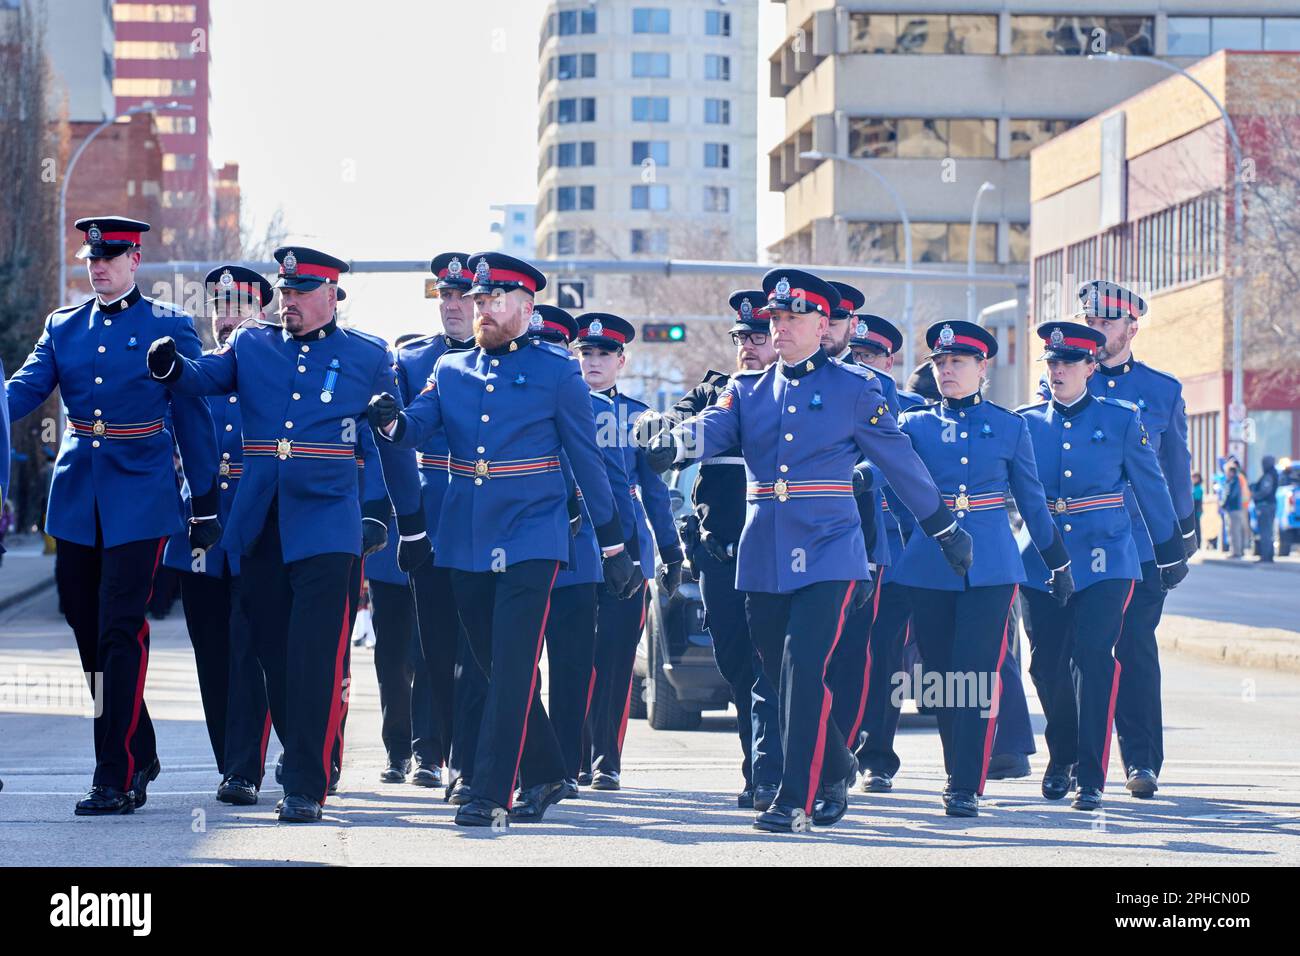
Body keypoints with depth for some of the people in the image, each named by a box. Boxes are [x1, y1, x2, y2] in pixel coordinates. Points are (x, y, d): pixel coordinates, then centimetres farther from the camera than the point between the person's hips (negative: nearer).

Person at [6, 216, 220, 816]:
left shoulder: (170, 327, 1)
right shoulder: (63, 328, 12)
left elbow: (193, 418, 2)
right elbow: (23, 391, 1)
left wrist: (205, 505, 1)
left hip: (139, 497, -5)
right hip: (77, 497, 5)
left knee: (120, 632, -10)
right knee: (86, 628, 8)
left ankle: (117, 778, -9)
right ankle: (139, 753, 25)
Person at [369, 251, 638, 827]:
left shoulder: (557, 373, 1)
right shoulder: (449, 371, 11)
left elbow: (586, 461, 3)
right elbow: (413, 430, -1)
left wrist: (612, 544, 4)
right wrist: (390, 421, -25)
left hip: (529, 539, -5)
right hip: (466, 543, 5)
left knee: (513, 667, -12)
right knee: (495, 666, 11)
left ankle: (491, 795, -13)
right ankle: (545, 774, 26)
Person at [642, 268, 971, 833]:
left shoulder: (853, 389, 3)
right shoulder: (747, 390, 12)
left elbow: (899, 460, 9)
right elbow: (713, 430, -6)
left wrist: (944, 528, 14)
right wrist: (671, 443, -30)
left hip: (826, 553, -4)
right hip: (764, 558, 4)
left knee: (804, 669, -16)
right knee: (780, 674, 10)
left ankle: (794, 801, -14)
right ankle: (835, 770, 32)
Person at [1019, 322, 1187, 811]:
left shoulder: (1121, 420, 2)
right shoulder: (1027, 423, 6)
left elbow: (1151, 488, 9)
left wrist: (1171, 551, 14)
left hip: (1103, 561, -2)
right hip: (1044, 563, 2)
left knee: (1093, 657, -13)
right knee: (1047, 665, 7)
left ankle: (1091, 776, -10)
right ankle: (1061, 758, 30)